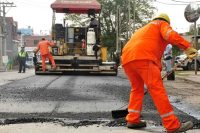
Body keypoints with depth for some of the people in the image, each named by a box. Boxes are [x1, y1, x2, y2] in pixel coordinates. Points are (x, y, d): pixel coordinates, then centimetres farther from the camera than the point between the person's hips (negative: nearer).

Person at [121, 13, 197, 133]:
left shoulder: (144, 29, 40)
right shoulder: (162, 24, 19)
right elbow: (171, 35, -6)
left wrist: (158, 68, 44)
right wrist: (187, 47, -13)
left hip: (126, 59, 8)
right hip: (142, 57, -8)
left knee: (137, 89, 22)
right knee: (157, 89, -8)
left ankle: (133, 120, 20)